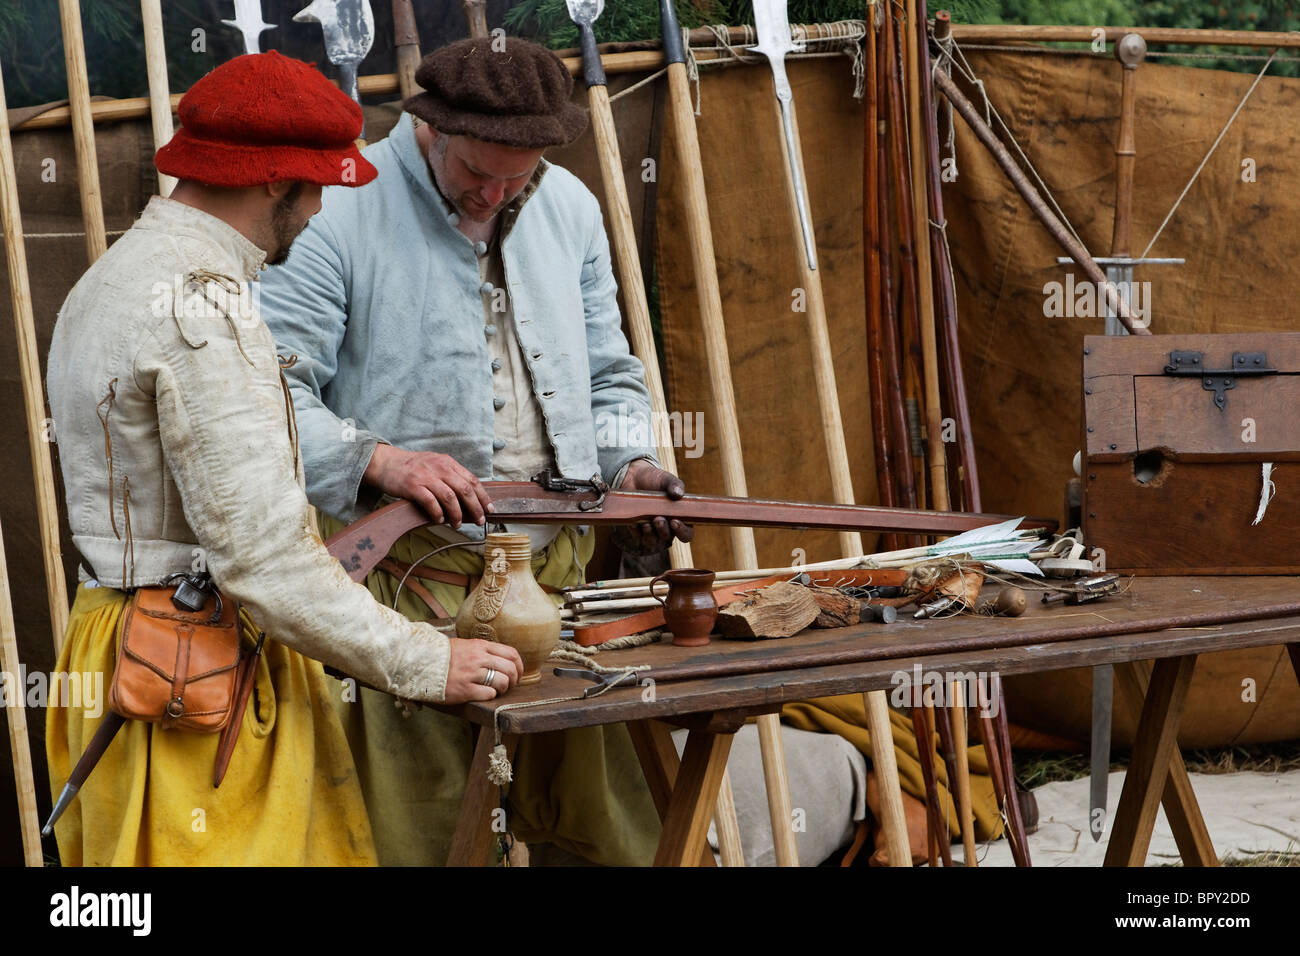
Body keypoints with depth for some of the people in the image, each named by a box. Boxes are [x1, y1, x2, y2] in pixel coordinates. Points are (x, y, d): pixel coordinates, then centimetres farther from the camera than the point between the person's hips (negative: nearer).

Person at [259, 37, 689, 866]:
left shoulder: (568, 207, 12)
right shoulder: (340, 209, -8)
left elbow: (609, 377, 22)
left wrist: (628, 463, 3)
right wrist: (378, 460, -28)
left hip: (559, 568, 5)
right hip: (407, 578, -5)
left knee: (605, 824, 8)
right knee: (415, 827, -3)